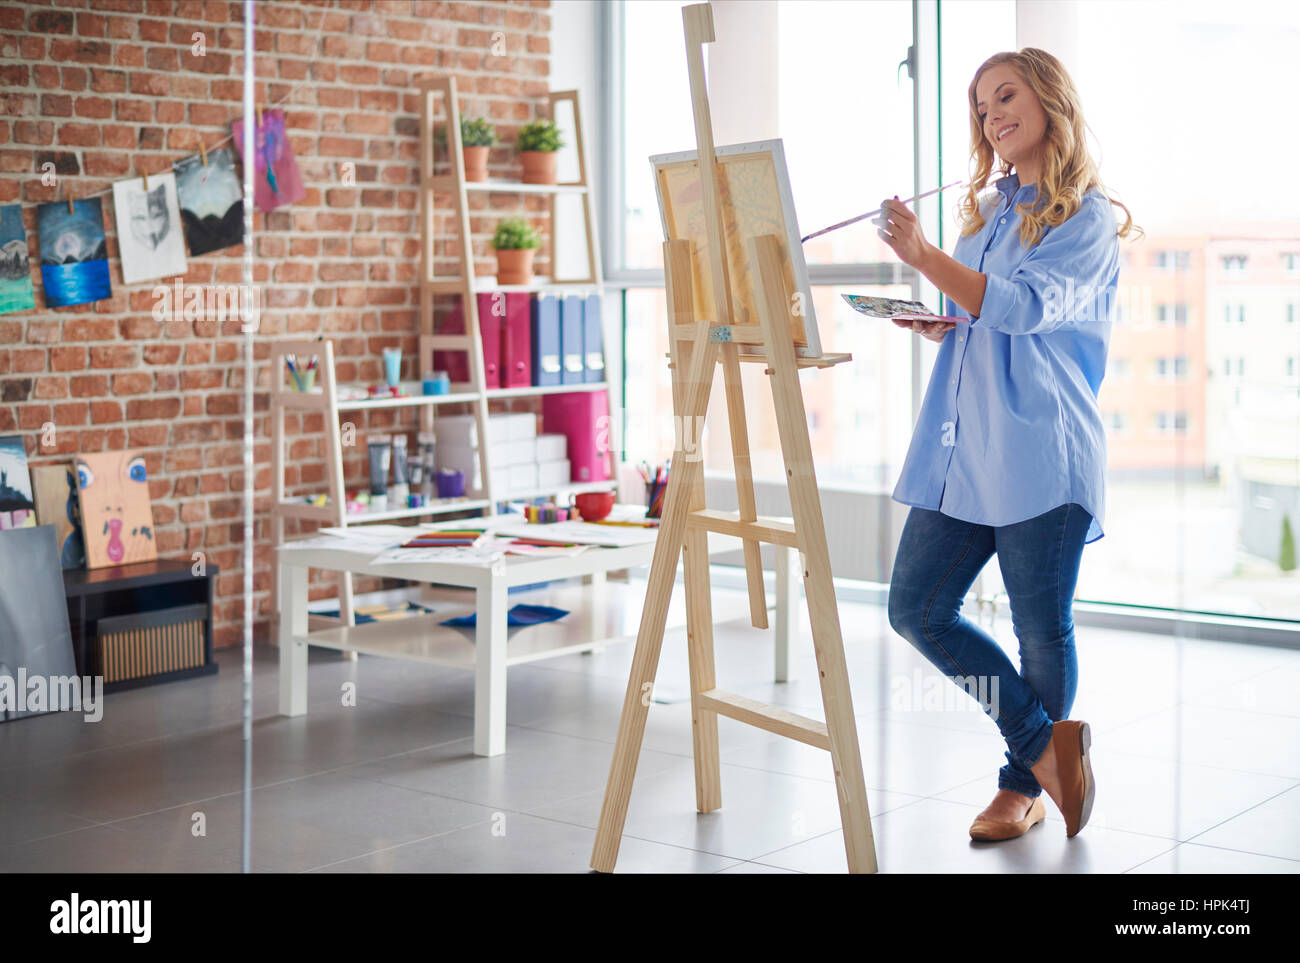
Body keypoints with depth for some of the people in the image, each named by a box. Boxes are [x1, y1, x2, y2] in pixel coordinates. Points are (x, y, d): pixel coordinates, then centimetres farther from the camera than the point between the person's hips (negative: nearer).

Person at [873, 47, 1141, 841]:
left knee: (1043, 629, 2)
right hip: (962, 448, 7)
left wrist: (922, 256, -25)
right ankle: (1044, 743, 14)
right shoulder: (988, 212, 19)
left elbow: (1022, 307, -18)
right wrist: (935, 327, 5)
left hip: (1040, 453, -7)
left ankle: (1025, 784, 21)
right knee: (916, 607, 2)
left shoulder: (1089, 218, -3)